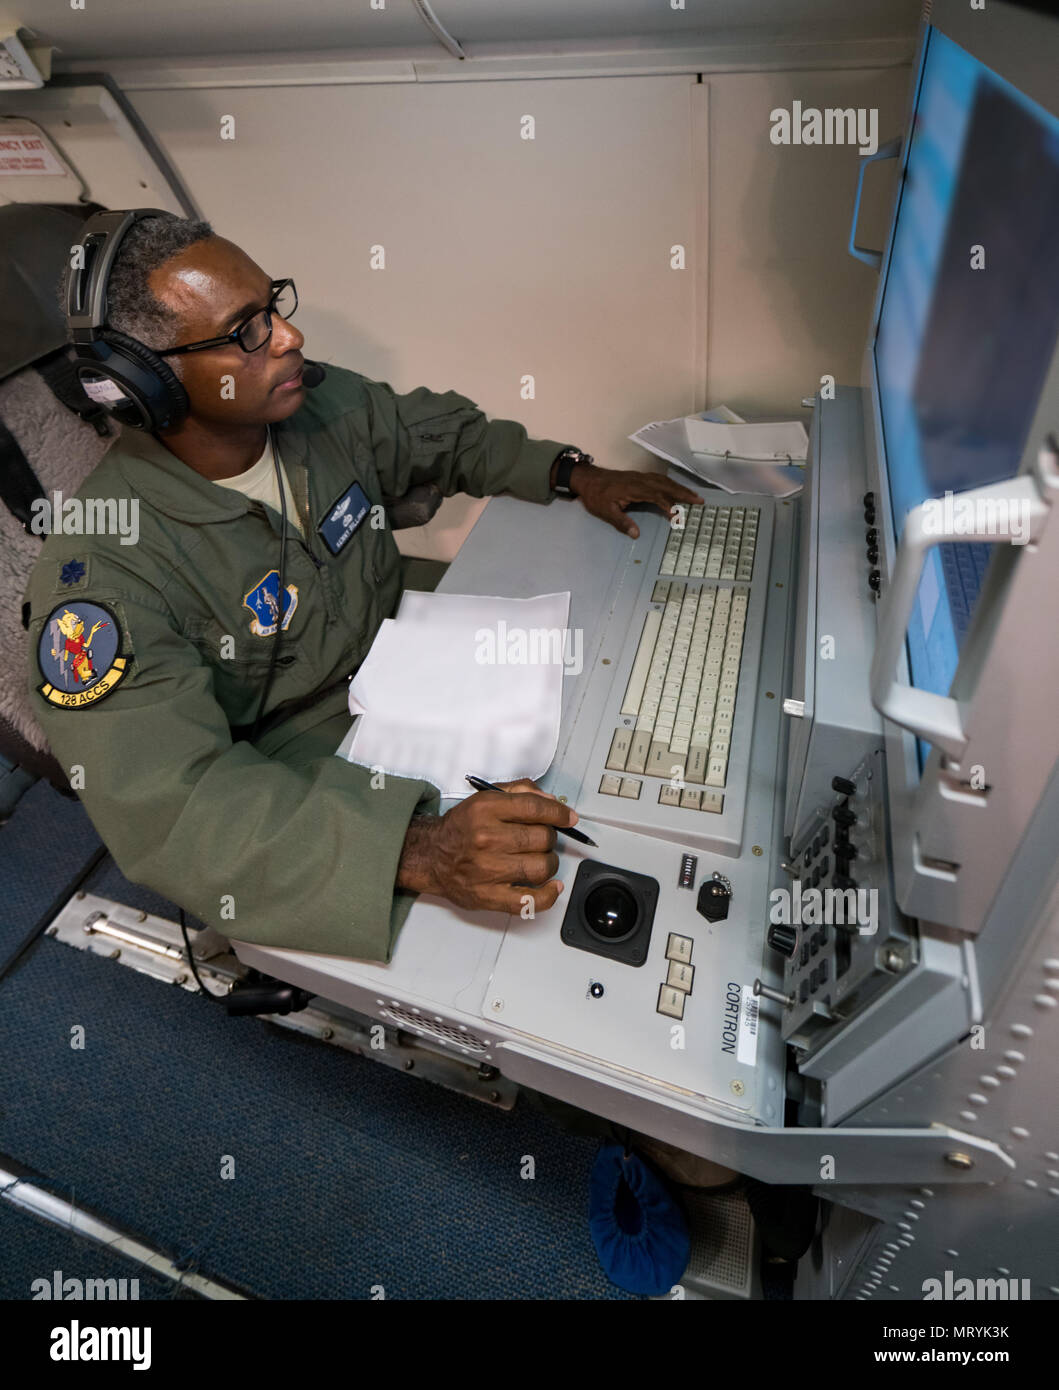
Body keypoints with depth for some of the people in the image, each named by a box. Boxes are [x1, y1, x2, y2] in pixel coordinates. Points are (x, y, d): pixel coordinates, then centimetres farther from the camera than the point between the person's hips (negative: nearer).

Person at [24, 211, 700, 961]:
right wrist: (418, 851, -45)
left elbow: (445, 430, 13)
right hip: (291, 781, -5)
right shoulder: (103, 568, -26)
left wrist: (574, 471, 2)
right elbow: (169, 806, -33)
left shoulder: (329, 407, -7)